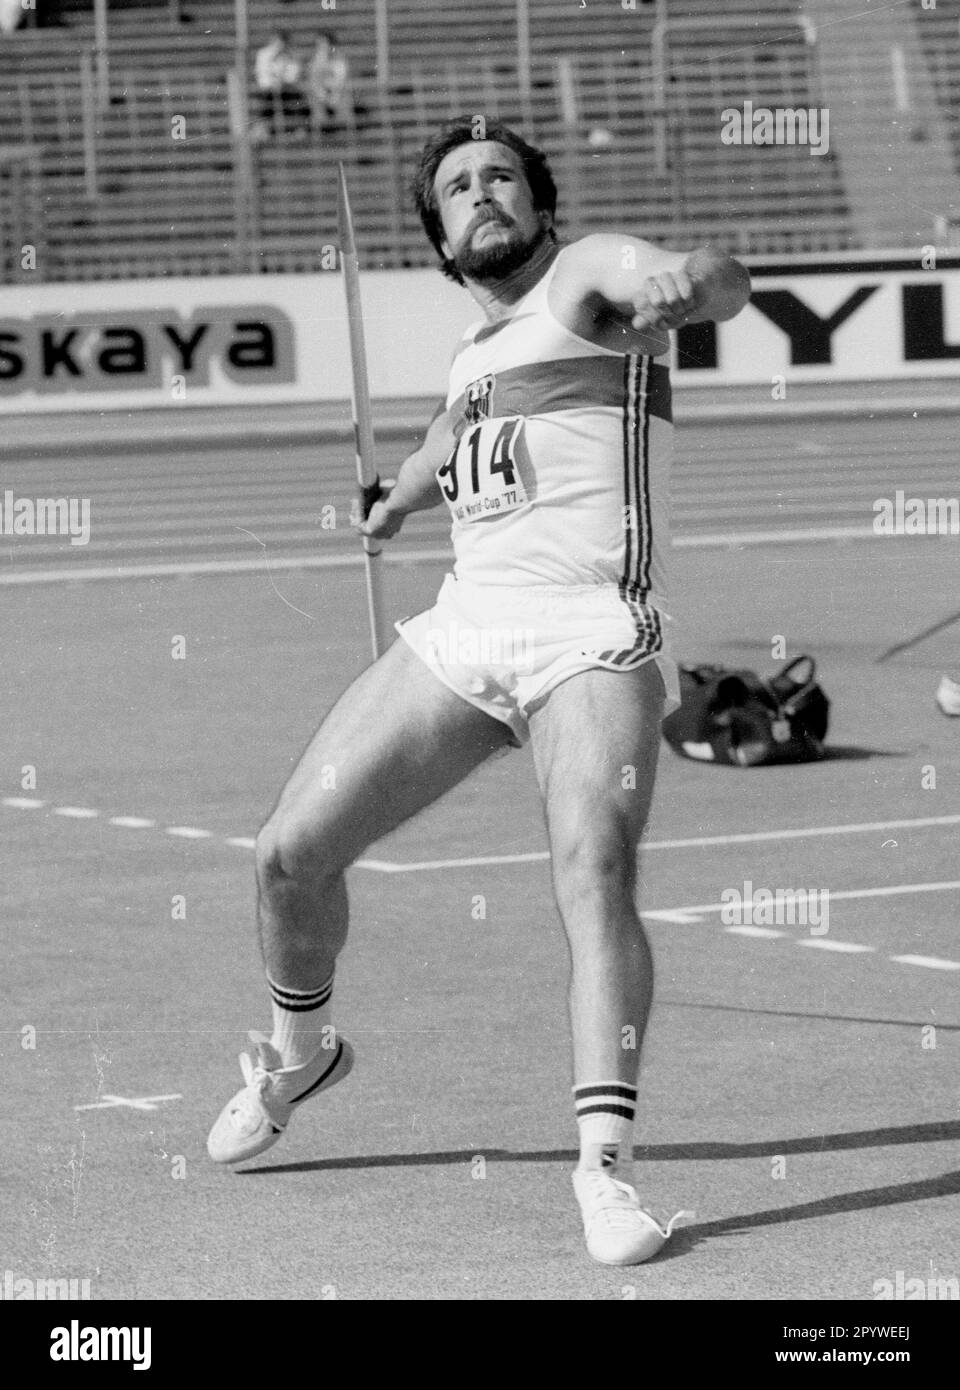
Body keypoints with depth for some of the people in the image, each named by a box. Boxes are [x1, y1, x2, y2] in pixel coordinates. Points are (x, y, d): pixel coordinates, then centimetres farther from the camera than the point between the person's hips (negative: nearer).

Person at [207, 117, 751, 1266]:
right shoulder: (473, 350, 21)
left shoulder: (589, 273, 1)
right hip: (463, 629, 7)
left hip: (594, 632, -7)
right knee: (290, 854, 4)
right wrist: (402, 494, 65)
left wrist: (684, 279, -45)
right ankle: (300, 1051, 33)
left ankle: (606, 1163, -35)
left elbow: (722, 286, -22)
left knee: (594, 870, -29)